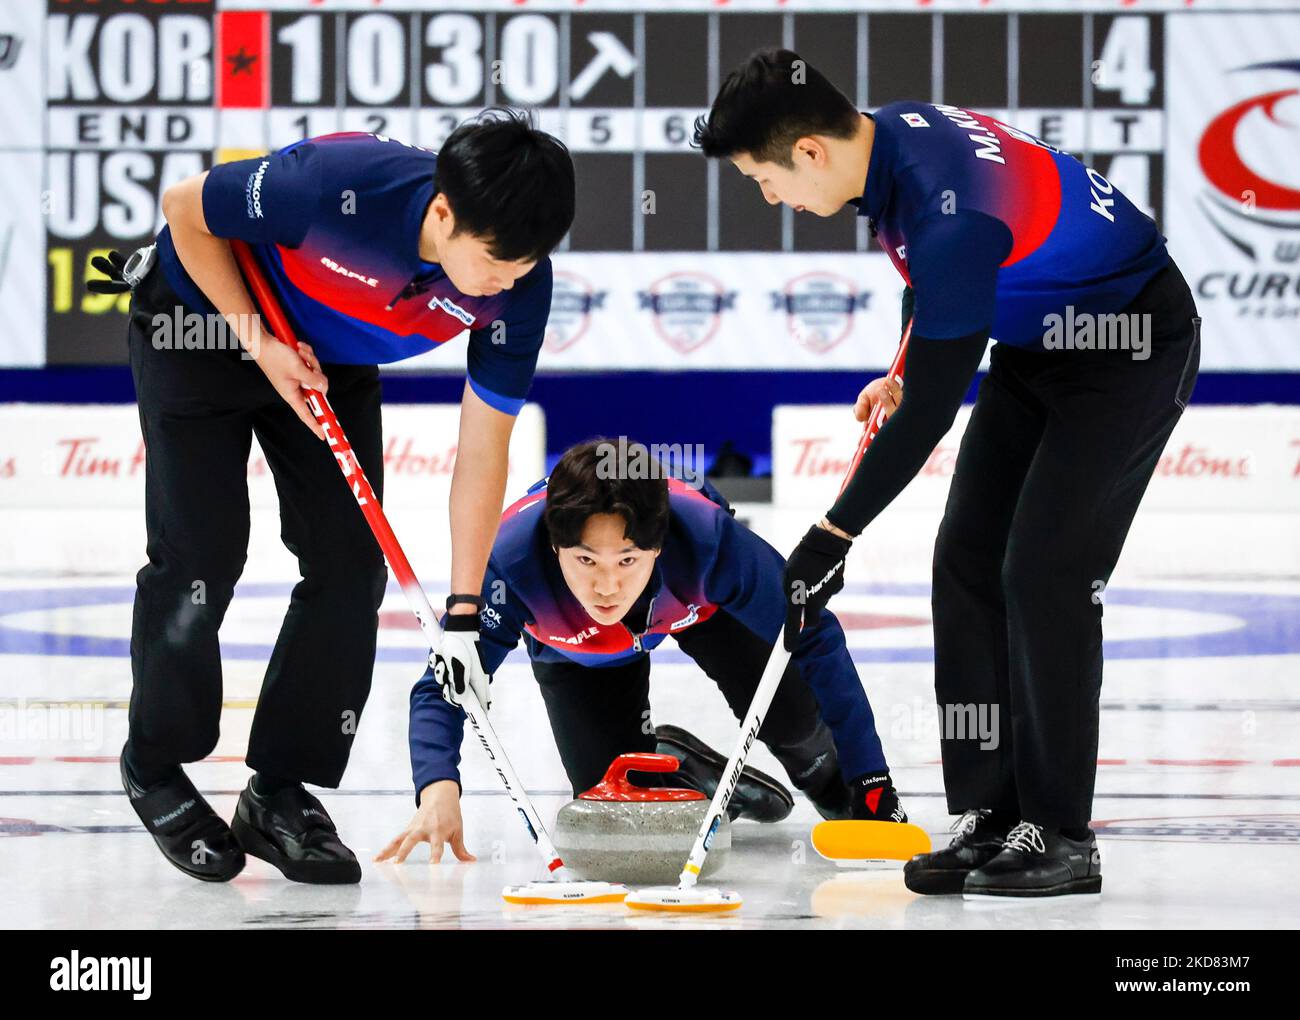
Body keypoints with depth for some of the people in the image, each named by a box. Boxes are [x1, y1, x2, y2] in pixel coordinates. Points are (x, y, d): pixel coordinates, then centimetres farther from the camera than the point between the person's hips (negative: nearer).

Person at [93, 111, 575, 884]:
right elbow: (185, 211, -22)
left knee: (351, 565, -5)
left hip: (332, 356, 5)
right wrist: (262, 345, -22)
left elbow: (483, 447, -17)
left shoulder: (518, 284, -26)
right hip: (200, 322, -4)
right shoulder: (338, 185, -40)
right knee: (202, 556, -7)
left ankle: (280, 795, 8)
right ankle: (155, 770, 16)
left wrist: (463, 610, -19)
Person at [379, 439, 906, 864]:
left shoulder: (710, 539, -45)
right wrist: (437, 789, -57)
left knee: (789, 717, -19)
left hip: (701, 609, 0)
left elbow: (815, 641, -33)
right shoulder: (511, 560, -44)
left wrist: (871, 782, -32)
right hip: (575, 650, 1)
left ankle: (827, 781, 16)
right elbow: (443, 689, -37)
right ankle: (677, 766, 24)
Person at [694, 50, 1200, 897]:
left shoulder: (951, 215, -34)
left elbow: (932, 412, -29)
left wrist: (832, 537, -22)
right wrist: (904, 372, 20)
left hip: (1135, 344, -10)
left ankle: (1061, 836, -6)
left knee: (1044, 569, -14)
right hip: (1039, 341, 10)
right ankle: (988, 818, 5)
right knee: (968, 558, 3)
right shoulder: (889, 131, -6)